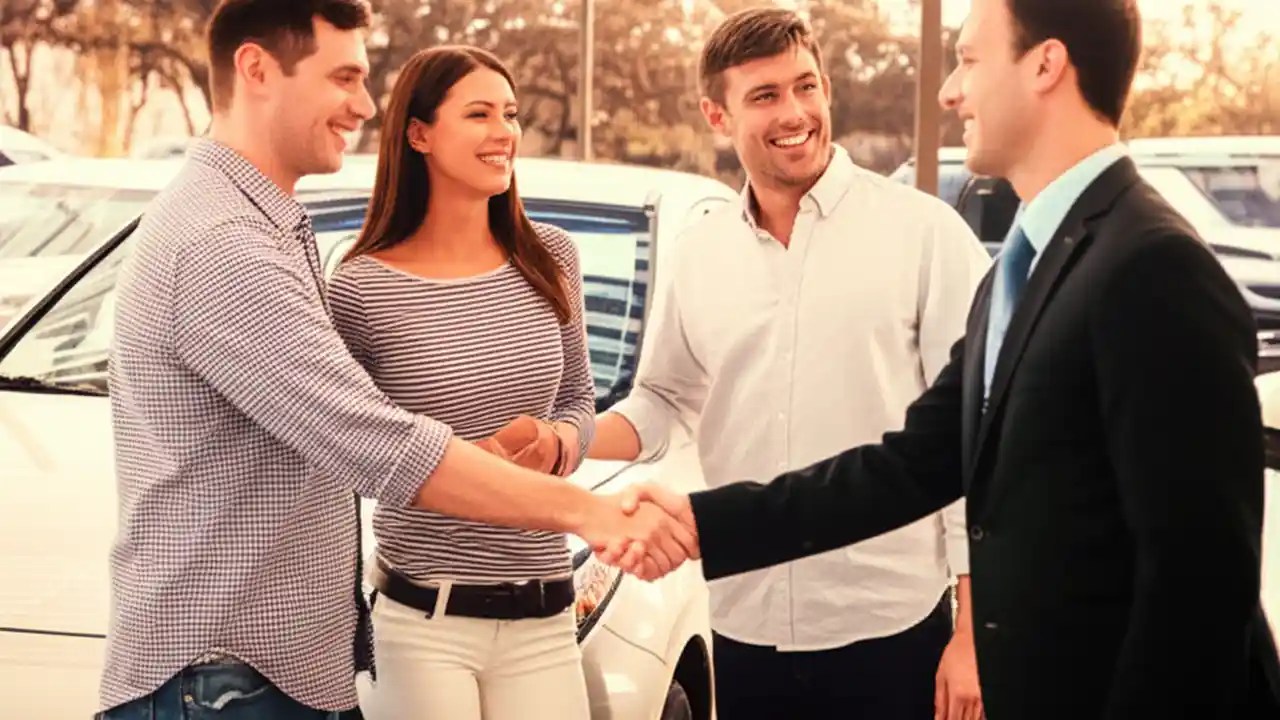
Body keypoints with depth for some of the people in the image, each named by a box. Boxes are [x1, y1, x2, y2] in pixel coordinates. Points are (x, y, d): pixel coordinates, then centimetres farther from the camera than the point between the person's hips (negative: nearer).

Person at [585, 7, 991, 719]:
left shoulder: (925, 232, -6)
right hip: (745, 632, 4)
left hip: (891, 630, -4)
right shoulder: (699, 254, 7)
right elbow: (662, 398, 19)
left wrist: (973, 631, -9)